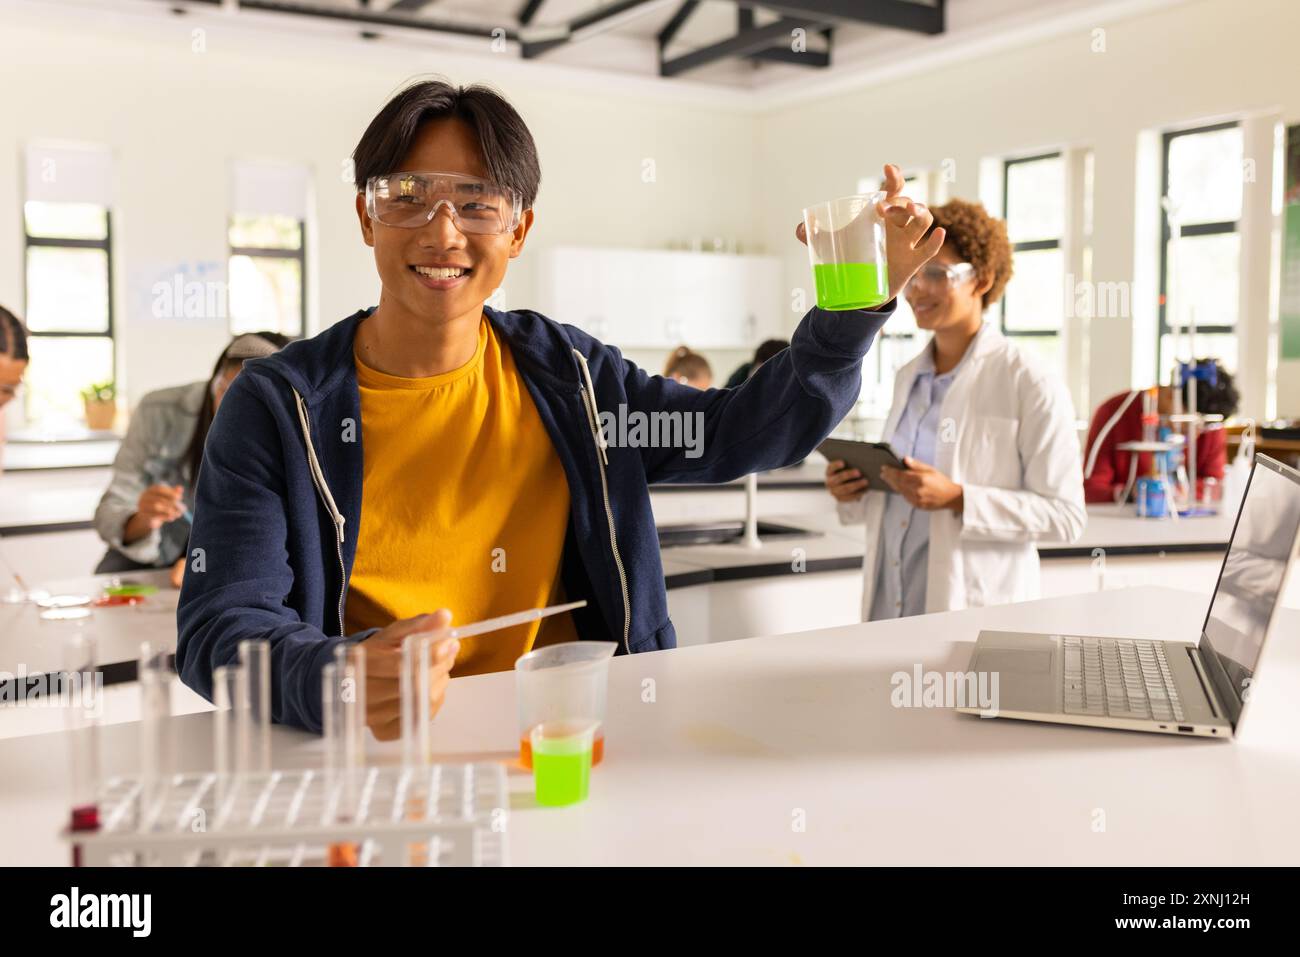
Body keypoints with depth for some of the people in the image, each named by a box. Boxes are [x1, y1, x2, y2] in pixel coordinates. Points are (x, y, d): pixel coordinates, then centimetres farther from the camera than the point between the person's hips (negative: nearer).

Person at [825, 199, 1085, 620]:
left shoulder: (1031, 386, -9)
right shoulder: (907, 379, 12)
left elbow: (1064, 515, -12)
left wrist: (958, 499, -22)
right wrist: (855, 492, 0)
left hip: (972, 612, -5)